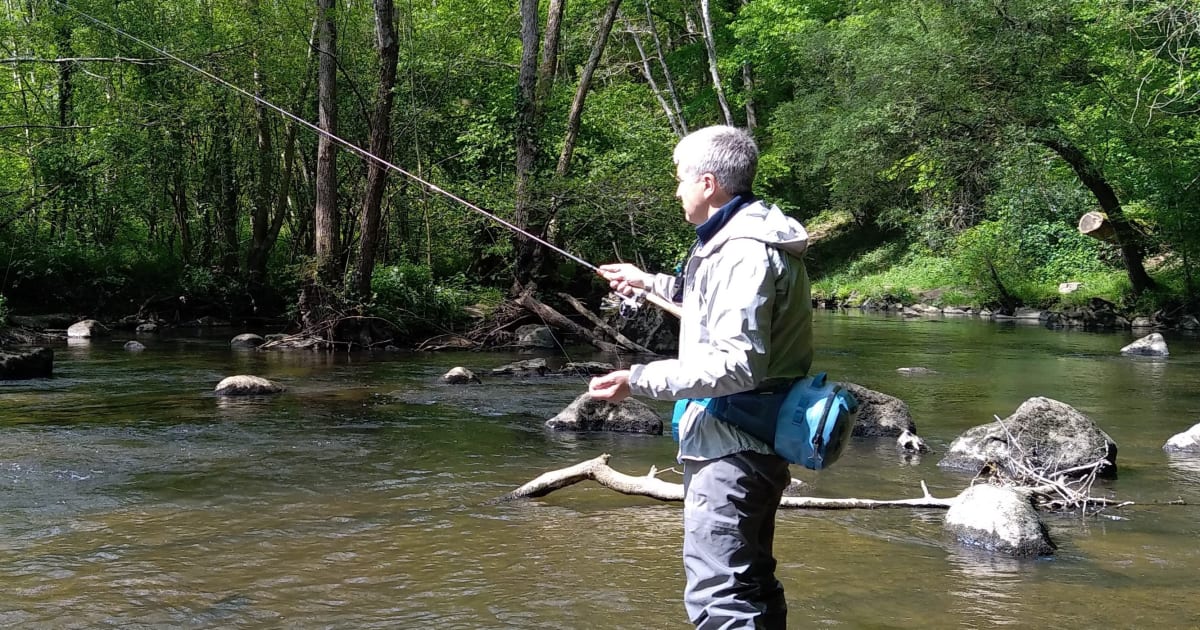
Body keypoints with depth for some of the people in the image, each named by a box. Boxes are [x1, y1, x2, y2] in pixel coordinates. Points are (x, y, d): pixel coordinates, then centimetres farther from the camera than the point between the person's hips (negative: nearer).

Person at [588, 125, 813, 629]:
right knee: (751, 583, 19)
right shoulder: (737, 240, 14)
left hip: (732, 447, -11)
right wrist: (650, 283, 36)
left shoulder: (745, 252, -20)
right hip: (741, 441, 11)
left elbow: (737, 365, -27)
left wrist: (639, 380, -24)